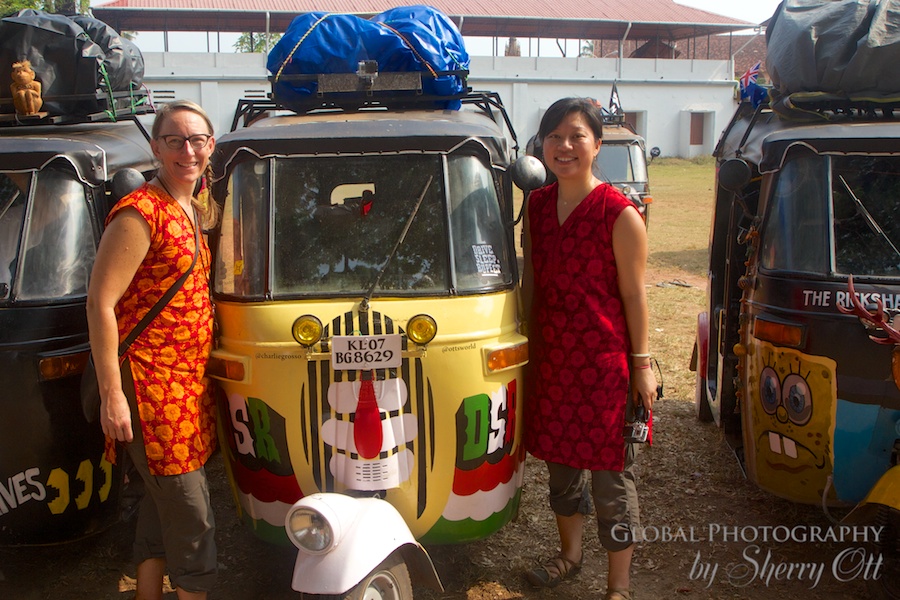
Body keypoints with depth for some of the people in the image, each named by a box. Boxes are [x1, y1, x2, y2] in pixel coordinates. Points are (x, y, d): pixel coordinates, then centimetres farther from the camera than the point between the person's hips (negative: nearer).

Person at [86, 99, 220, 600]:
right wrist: (112, 394, -19)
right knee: (193, 517, -2)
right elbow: (100, 302, -17)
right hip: (151, 385, -8)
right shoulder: (142, 212, -15)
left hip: (188, 381, 8)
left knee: (163, 506, 19)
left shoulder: (193, 211, 12)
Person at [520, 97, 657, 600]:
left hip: (603, 361, -6)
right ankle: (570, 554, 42)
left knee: (610, 472, 4)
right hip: (549, 358, 6)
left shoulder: (619, 214, -12)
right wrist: (526, 343, 14)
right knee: (560, 461, 20)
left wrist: (642, 362, -9)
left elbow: (634, 294, -9)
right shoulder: (537, 206, 5)